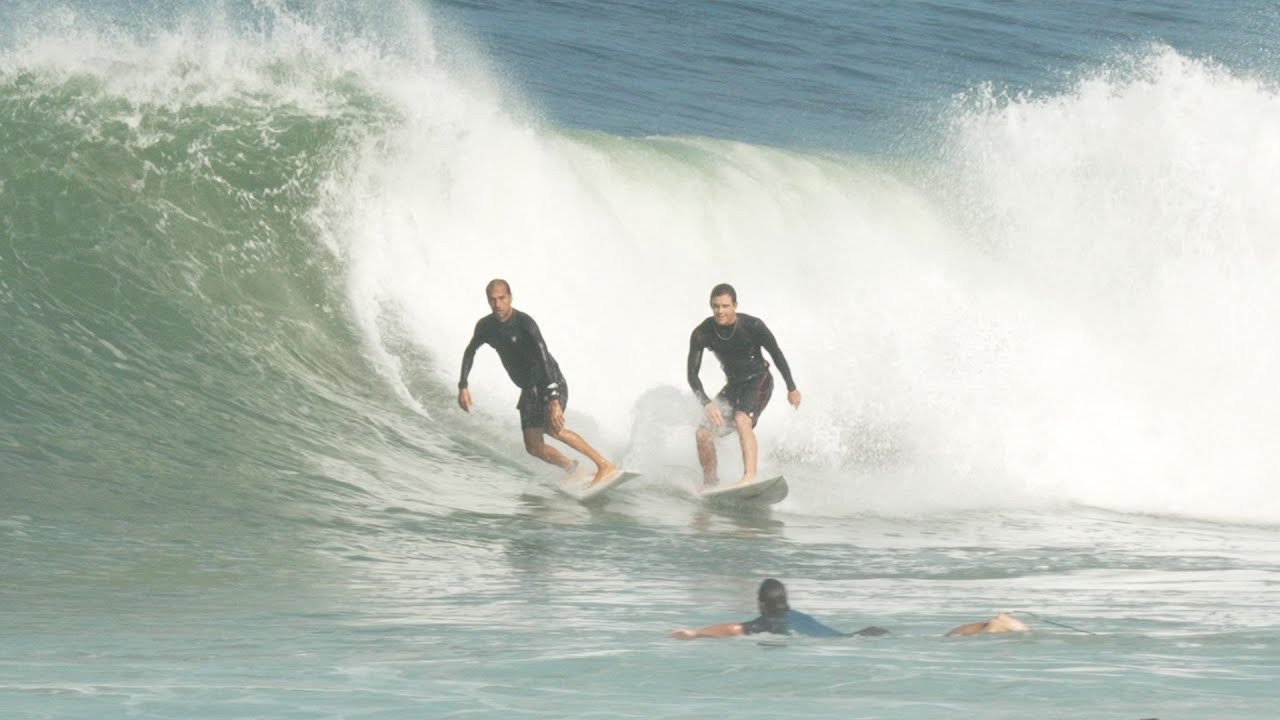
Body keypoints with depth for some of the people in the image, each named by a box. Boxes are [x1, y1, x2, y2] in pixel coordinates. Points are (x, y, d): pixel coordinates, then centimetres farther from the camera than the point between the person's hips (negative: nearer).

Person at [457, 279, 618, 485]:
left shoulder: (524, 323, -24)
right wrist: (463, 386, 8)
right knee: (534, 447, -6)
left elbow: (544, 358, -35)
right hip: (529, 390, 7)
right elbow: (470, 352, 18)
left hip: (551, 384, -7)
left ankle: (606, 466, -31)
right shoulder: (486, 326, -3)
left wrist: (553, 400, -45)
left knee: (552, 427, -32)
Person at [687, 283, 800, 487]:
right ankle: (709, 483, 14)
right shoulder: (702, 333, -14)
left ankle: (750, 477, -42)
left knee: (741, 421, -32)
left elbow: (776, 354, -6)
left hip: (759, 381, -5)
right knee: (703, 432, -5)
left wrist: (791, 388, 3)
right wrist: (706, 403, -30)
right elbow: (692, 373, -14)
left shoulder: (752, 326, -21)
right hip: (733, 385, 5)